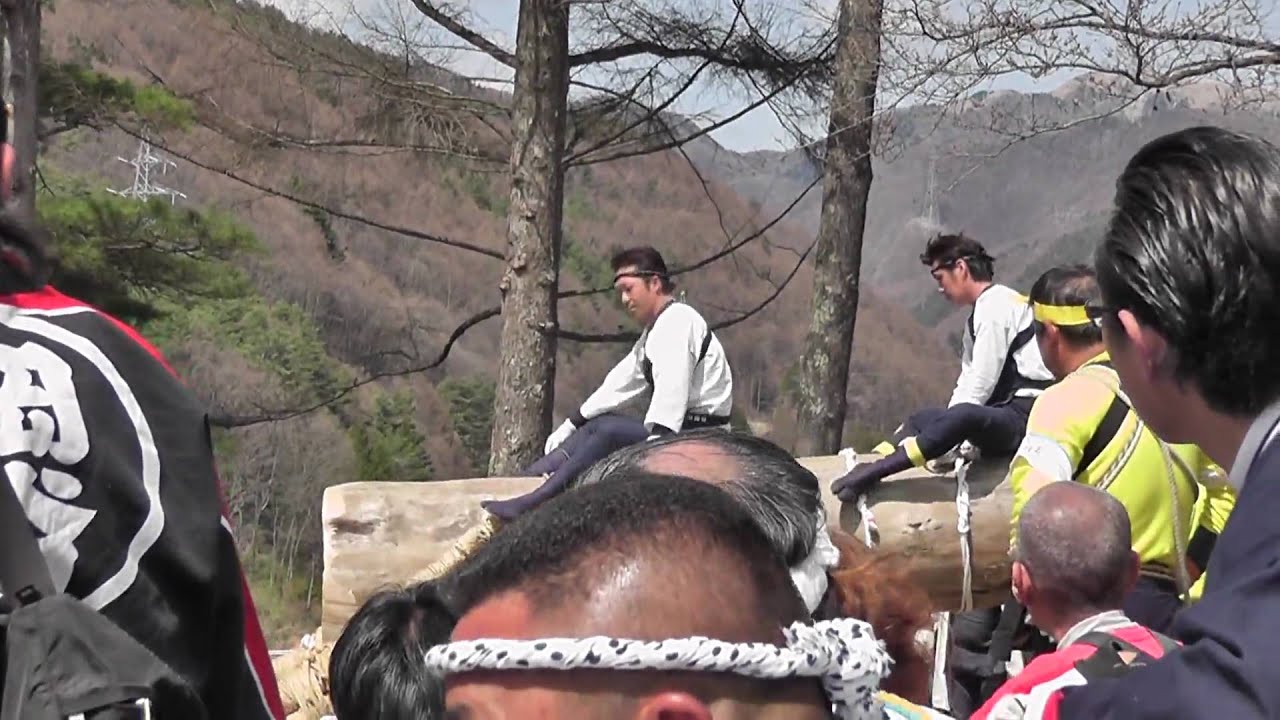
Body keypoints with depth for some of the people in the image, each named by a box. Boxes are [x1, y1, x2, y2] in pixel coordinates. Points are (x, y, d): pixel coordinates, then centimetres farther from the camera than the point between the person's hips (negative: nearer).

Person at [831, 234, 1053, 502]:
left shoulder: (996, 305, -11)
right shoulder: (980, 313, 18)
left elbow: (981, 384, -16)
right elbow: (968, 382, 13)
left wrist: (951, 436, -13)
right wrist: (949, 431, 1)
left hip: (1027, 417, -11)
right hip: (1004, 417, 11)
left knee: (961, 417, -35)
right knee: (923, 419, 17)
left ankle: (873, 472, -44)